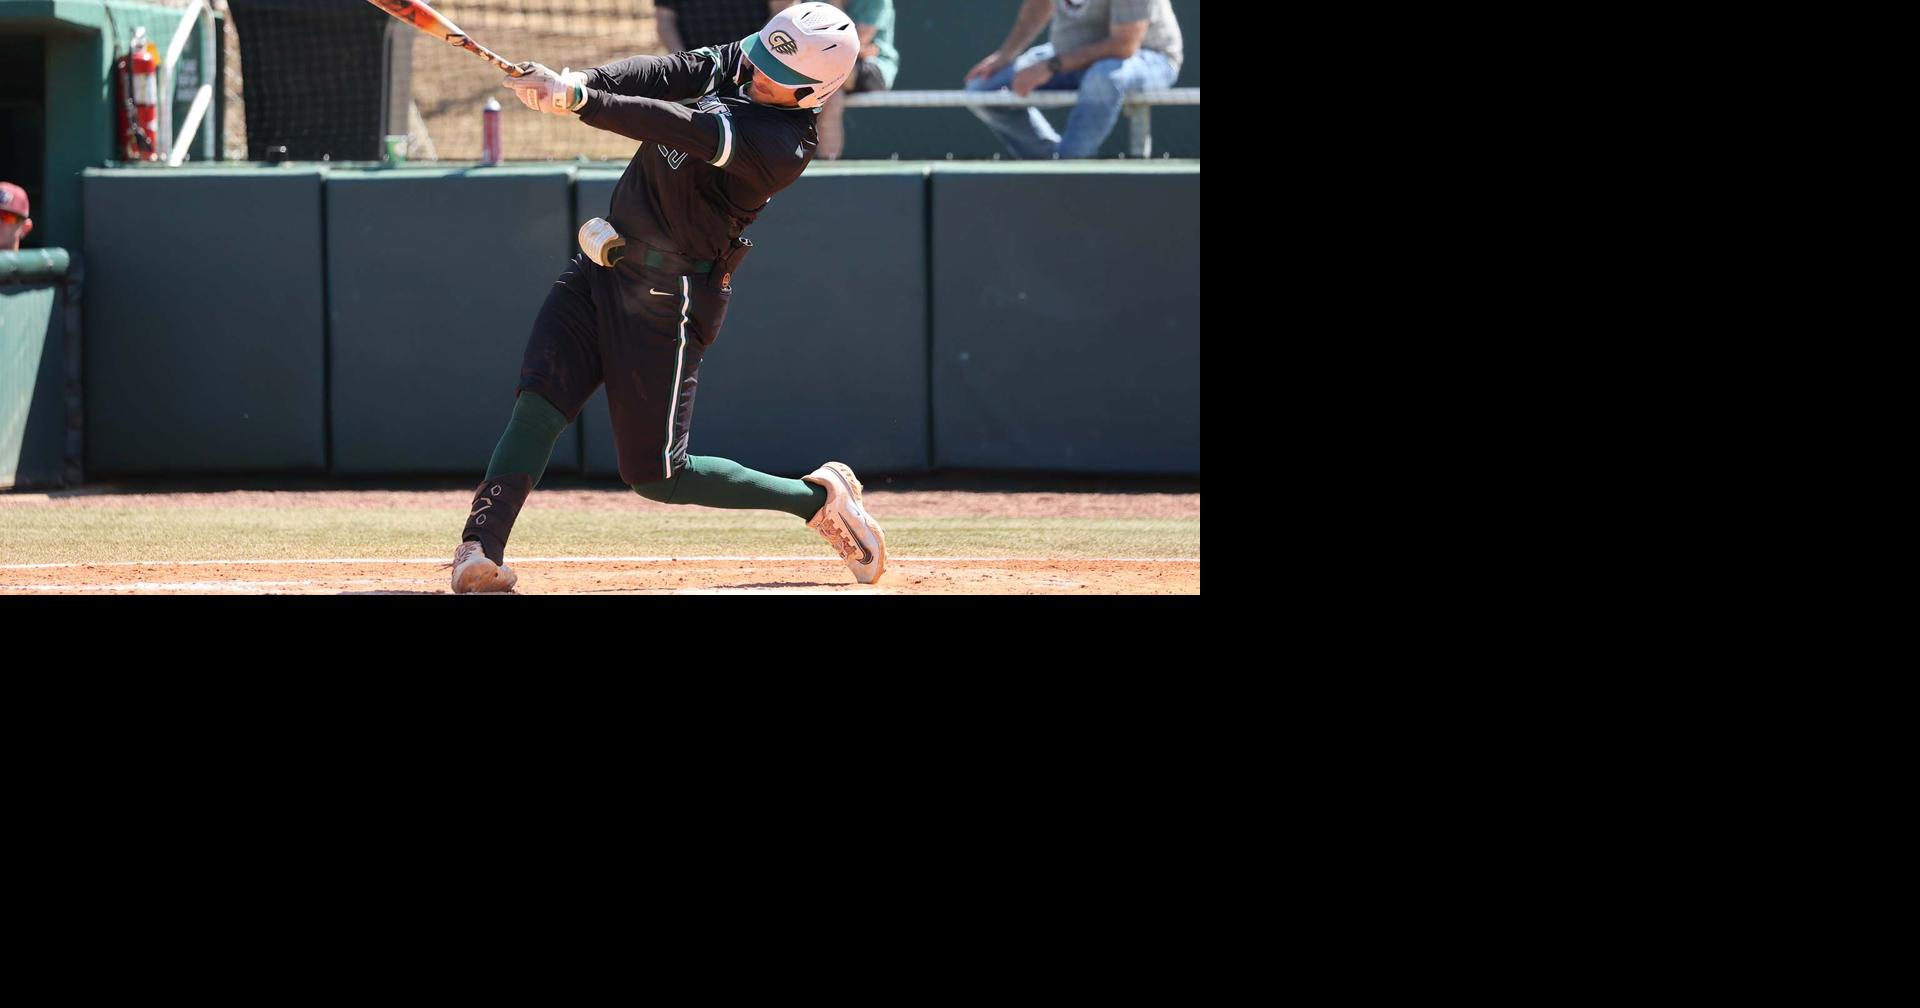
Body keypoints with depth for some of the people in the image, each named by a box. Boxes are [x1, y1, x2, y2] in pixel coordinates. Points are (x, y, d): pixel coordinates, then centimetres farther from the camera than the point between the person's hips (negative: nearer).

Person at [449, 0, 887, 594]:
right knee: (539, 398, -12)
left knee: (654, 474, -3)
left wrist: (578, 101, -41)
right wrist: (579, 83, -30)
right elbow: (664, 74, -10)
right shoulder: (736, 64, 2)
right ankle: (480, 551, -19)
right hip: (605, 262, 7)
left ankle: (819, 499, 13)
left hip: (666, 297, -7)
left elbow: (684, 128, -33)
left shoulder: (783, 146, -23)